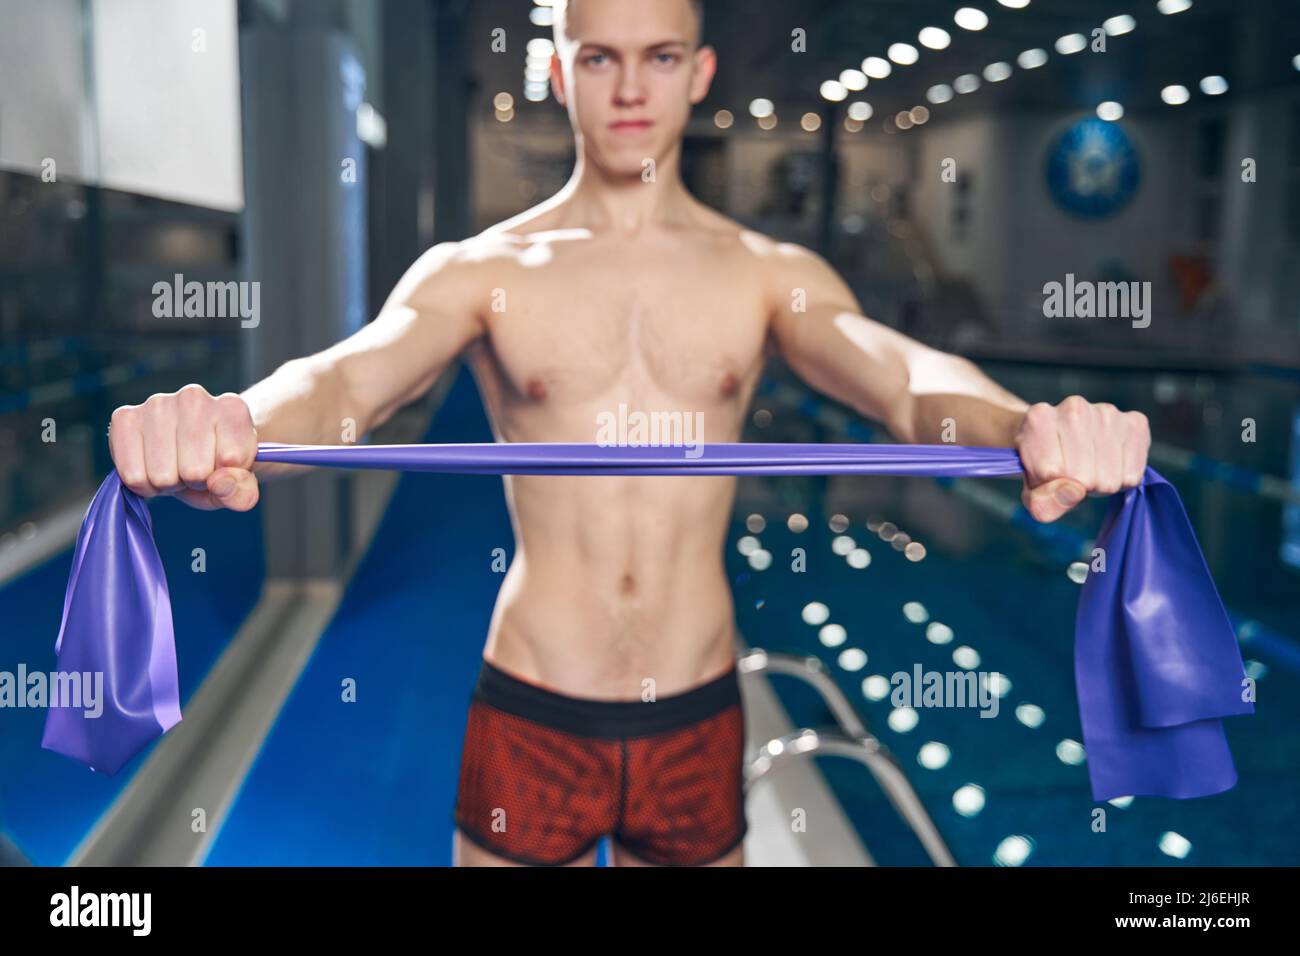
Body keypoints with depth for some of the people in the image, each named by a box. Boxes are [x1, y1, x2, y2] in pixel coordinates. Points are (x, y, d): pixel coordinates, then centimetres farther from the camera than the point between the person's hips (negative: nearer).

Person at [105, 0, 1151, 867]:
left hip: (698, 717, 2)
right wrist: (229, 431, -46)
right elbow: (347, 374, -21)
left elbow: (904, 373, -17)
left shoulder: (771, 274, 0)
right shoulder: (480, 270, -4)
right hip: (529, 715, -1)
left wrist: (1027, 427, -41)